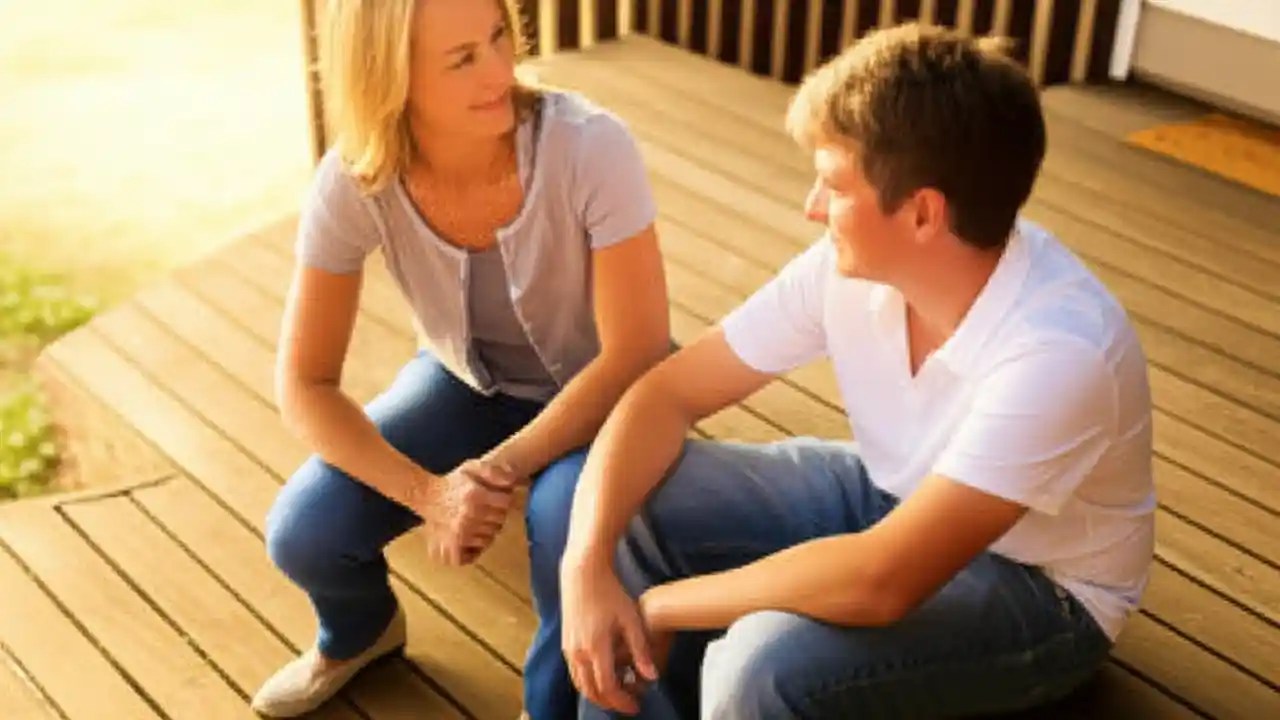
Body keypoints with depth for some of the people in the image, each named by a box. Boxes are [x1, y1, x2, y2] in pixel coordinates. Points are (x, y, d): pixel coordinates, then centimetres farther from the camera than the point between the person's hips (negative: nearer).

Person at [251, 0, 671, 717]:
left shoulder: (590, 147, -32)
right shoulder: (353, 181, -24)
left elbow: (637, 355, -26)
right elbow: (305, 384, -17)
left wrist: (499, 471, -32)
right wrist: (427, 492, -30)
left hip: (600, 391, -2)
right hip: (466, 382, 3)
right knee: (303, 536, -16)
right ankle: (361, 629, 23)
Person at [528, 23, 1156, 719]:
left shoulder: (1057, 352, -36)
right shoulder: (854, 262, -17)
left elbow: (879, 583, -39)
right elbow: (667, 393, -11)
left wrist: (659, 604, -27)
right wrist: (587, 564, -26)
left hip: (1039, 588, -6)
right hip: (891, 495, 6)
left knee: (761, 664, -35)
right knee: (578, 499, -11)